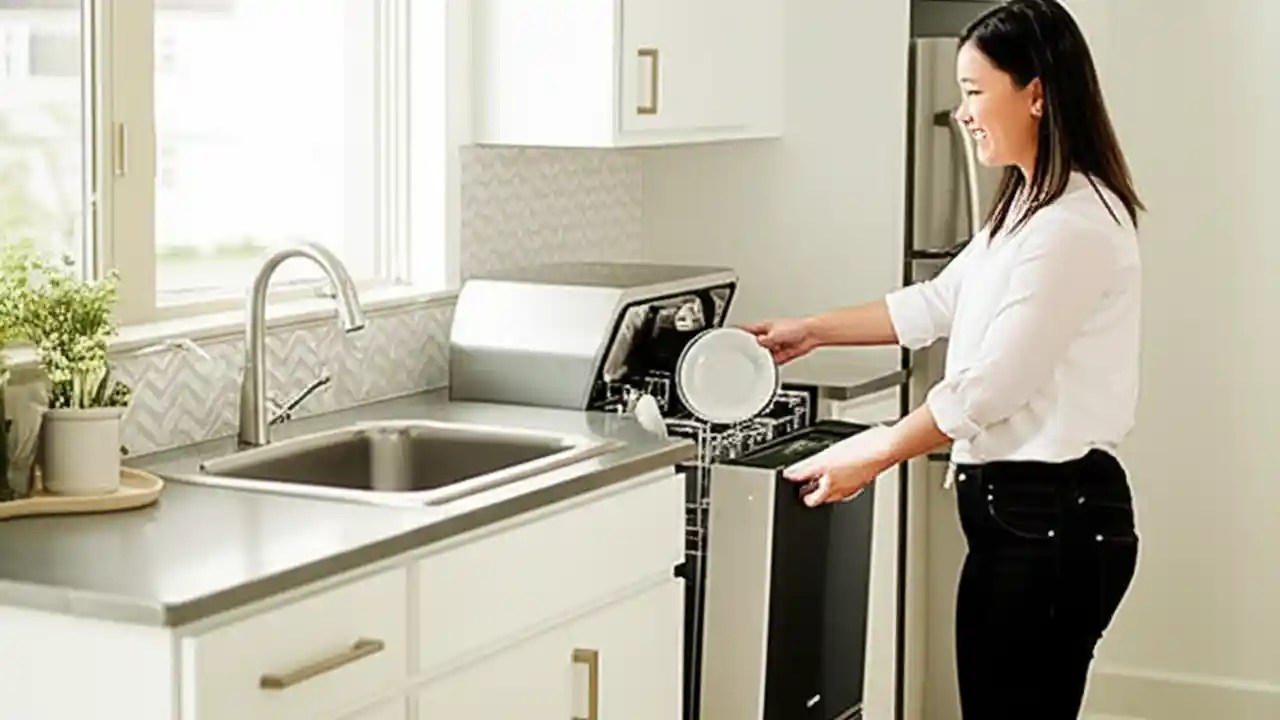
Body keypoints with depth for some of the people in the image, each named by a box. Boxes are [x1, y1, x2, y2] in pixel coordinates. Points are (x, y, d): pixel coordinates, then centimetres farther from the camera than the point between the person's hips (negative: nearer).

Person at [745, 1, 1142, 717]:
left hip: (1053, 520, -10)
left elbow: (986, 388, -19)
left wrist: (869, 458, -9)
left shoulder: (1074, 226, -18)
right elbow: (937, 304, 26)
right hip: (1017, 510, 10)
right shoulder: (1027, 210, 15)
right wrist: (813, 331, 27)